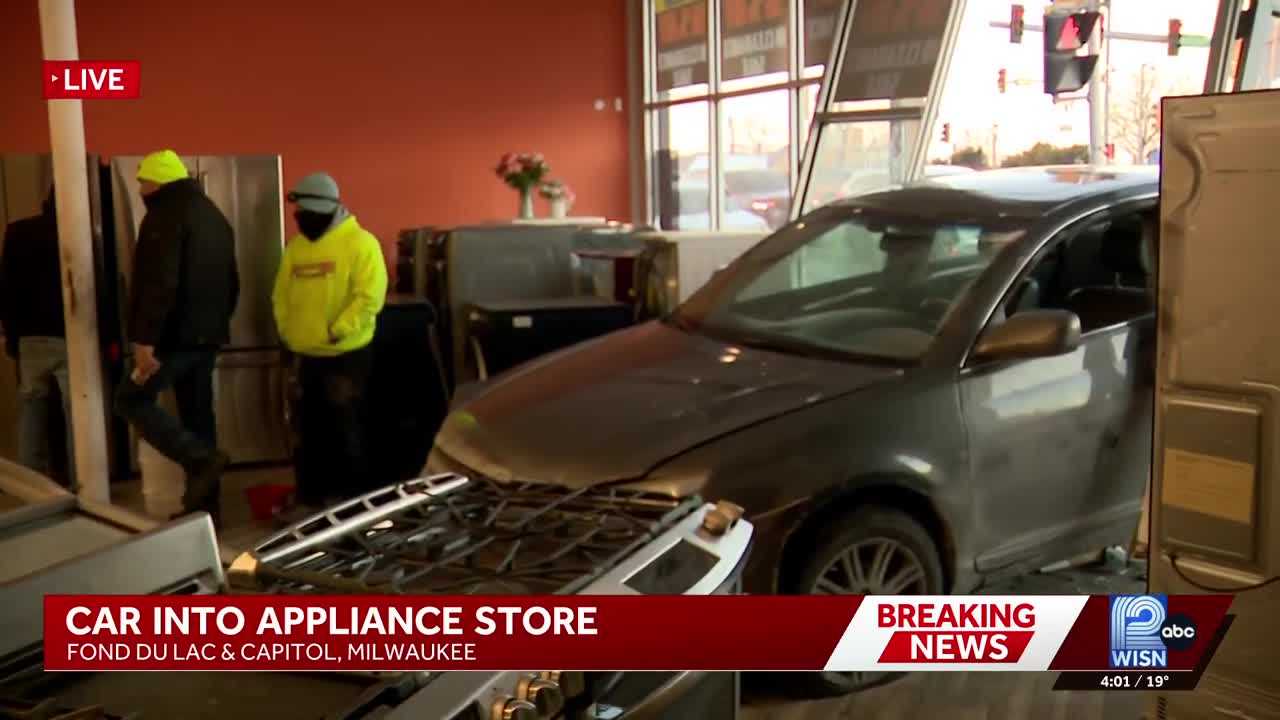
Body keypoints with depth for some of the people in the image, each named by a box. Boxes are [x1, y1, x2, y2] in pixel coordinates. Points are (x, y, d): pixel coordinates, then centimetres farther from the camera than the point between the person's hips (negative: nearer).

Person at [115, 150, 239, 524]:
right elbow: (231, 282, 22)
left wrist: (145, 339, -23)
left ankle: (203, 459, -11)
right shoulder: (213, 215, 17)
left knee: (132, 400, 2)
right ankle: (204, 504, 12)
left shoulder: (165, 216, -12)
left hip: (175, 335, -9)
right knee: (198, 413, 11)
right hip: (206, 335, 9)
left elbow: (159, 284, -23)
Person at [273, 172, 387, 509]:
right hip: (306, 354, 7)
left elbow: (369, 297, -18)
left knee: (344, 427, 0)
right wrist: (286, 331, 5)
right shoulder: (296, 245, 11)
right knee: (311, 429, 14)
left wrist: (336, 332, -19)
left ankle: (350, 495, 12)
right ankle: (311, 493, 26)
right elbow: (281, 294, 17)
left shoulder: (360, 242, -10)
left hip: (348, 354, -6)